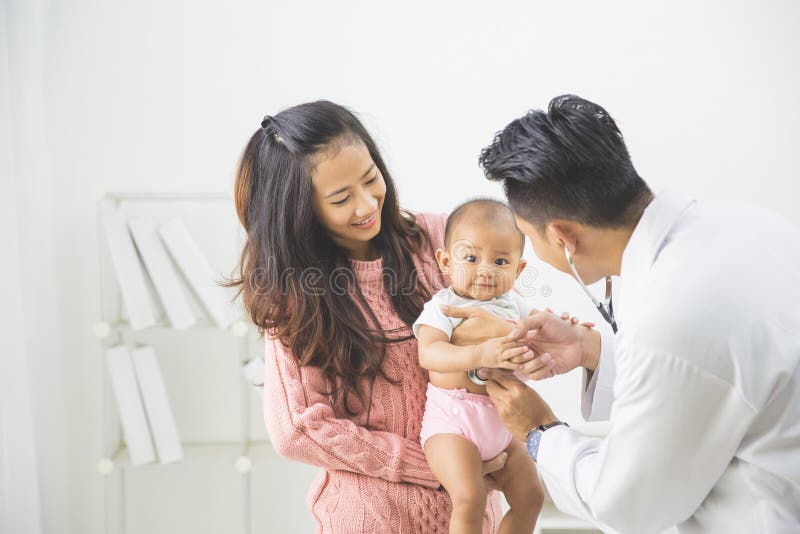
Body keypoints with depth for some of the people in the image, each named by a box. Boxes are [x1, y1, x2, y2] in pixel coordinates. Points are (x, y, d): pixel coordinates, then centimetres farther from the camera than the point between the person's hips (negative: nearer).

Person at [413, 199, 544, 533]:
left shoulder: (515, 305, 8)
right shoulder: (444, 306, -11)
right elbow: (428, 354, -29)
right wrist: (480, 355, -43)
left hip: (502, 421, 6)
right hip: (452, 420, -6)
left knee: (530, 496, 9)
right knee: (469, 498, -22)